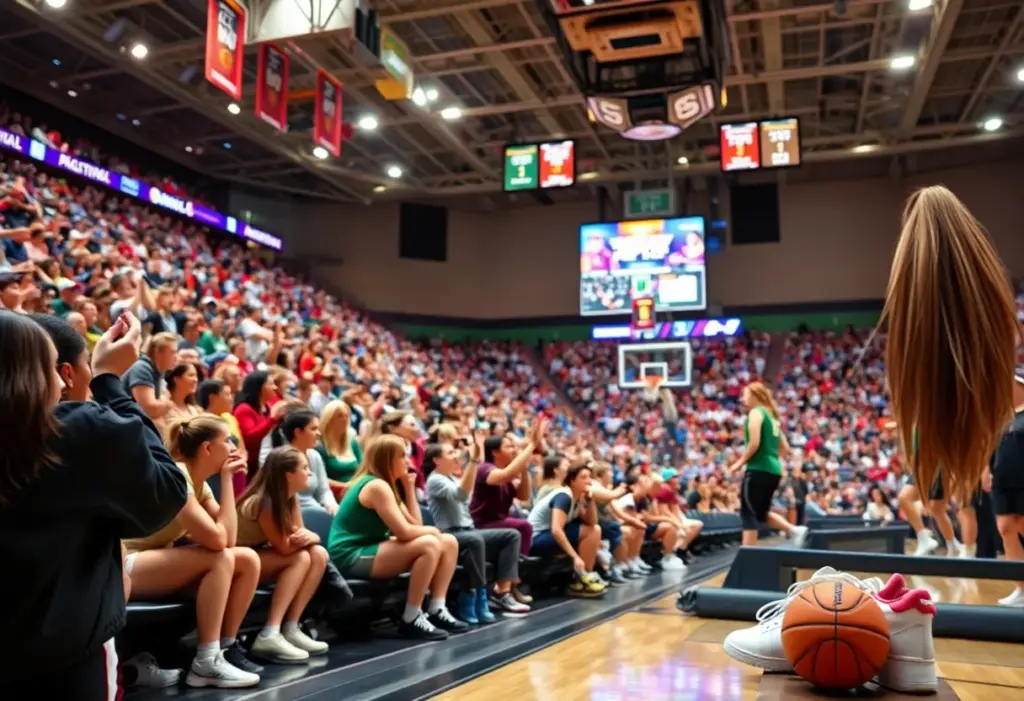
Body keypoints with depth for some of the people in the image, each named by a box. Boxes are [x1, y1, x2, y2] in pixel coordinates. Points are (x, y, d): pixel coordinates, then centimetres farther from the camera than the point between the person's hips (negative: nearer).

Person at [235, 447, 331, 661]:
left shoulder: (291, 499, 0)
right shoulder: (262, 502, -26)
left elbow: (299, 535, -3)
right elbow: (284, 547, -25)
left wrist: (309, 536, -25)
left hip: (261, 558, 8)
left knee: (318, 554, -12)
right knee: (301, 558, -25)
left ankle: (290, 629, -13)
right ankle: (269, 635, -28)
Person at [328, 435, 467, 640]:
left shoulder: (387, 485, 13)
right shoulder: (377, 485, -18)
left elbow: (415, 525, 8)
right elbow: (405, 532, -25)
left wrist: (410, 488, 4)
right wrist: (432, 531, -6)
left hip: (369, 550, 10)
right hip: (352, 557, -10)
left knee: (449, 543, 4)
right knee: (430, 544, -27)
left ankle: (436, 610, 3)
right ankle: (410, 619, -18)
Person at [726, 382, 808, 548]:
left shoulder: (756, 412, -6)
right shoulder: (772, 416, 19)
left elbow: (754, 443, -17)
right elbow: (785, 448, 19)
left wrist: (740, 462, -7)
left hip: (758, 470, -9)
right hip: (774, 470, 9)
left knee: (749, 513, -2)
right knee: (761, 512, 19)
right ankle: (794, 530, 3)